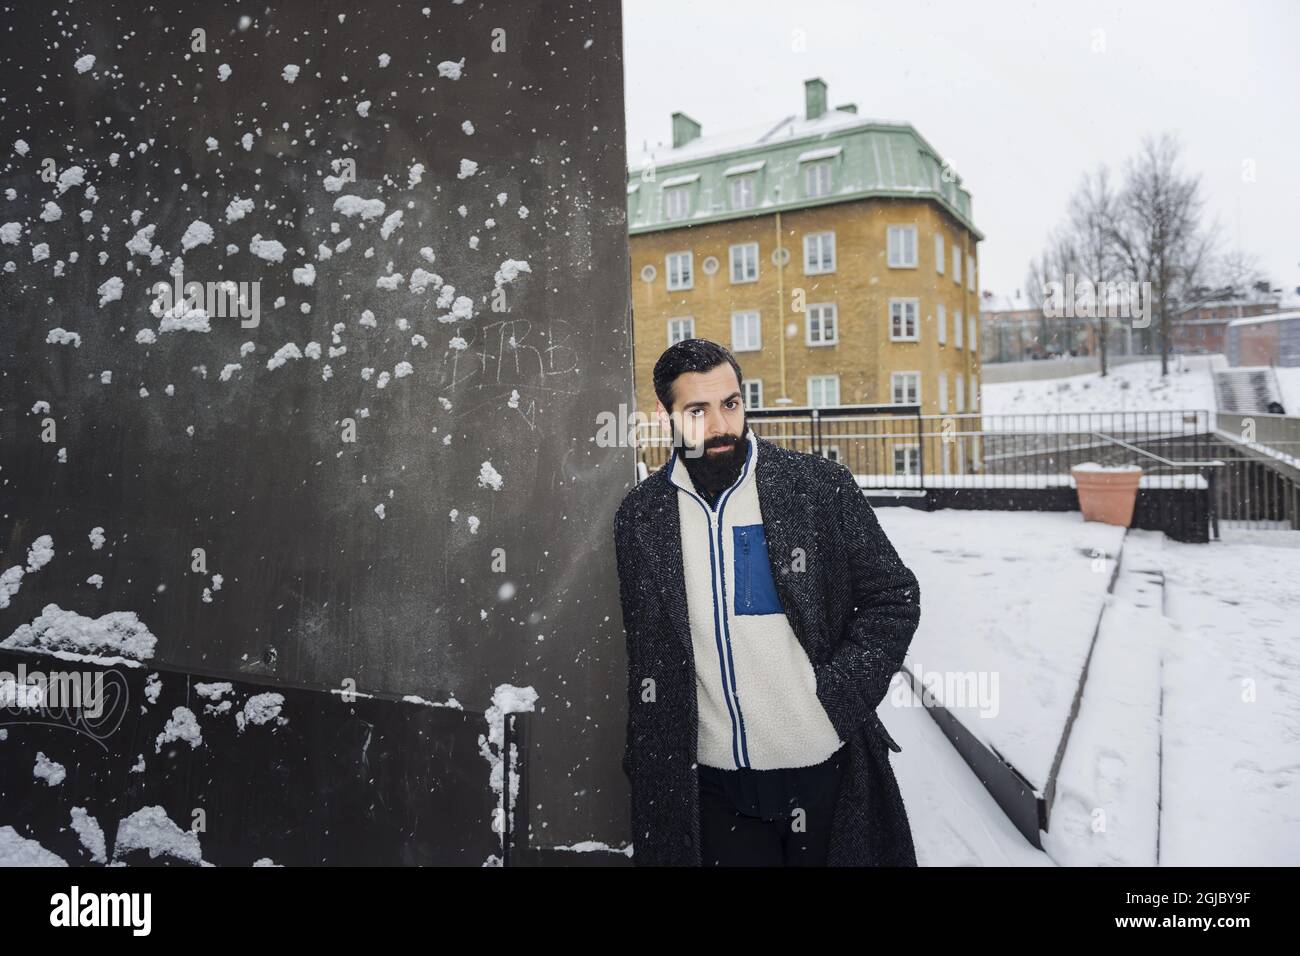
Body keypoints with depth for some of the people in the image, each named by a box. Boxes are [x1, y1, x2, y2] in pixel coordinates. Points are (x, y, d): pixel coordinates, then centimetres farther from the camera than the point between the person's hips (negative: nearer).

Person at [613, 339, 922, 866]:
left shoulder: (821, 485, -6)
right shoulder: (640, 516, -1)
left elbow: (894, 598, -2)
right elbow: (645, 659, 7)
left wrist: (836, 696, -11)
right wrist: (649, 766, 6)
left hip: (828, 770, -1)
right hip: (714, 785, 1)